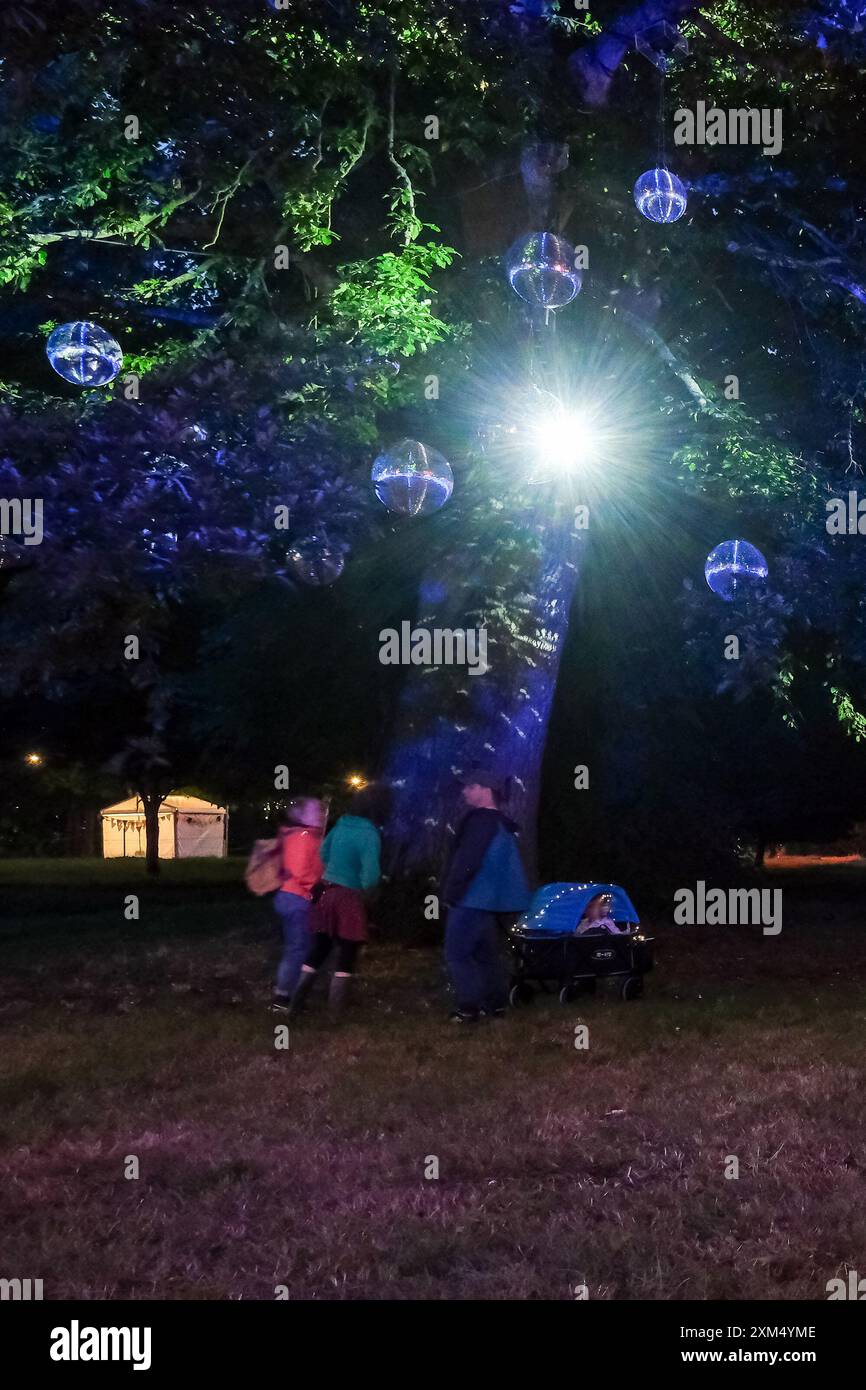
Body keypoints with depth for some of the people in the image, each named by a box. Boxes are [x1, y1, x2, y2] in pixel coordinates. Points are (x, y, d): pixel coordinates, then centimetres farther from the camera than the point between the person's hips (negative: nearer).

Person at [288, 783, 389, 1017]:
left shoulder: (342, 824, 4)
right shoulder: (369, 834, -18)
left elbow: (324, 851, 17)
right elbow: (371, 874, -25)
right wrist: (365, 888, -5)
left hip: (328, 893, 7)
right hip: (349, 898, -7)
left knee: (318, 950, 16)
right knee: (346, 956, 5)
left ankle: (297, 1003, 19)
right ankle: (335, 1011, 7)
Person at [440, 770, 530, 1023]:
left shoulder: (481, 820, -17)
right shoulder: (500, 824, 15)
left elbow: (467, 860, -23)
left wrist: (450, 891, -15)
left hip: (471, 899, -10)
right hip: (487, 900, 10)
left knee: (457, 954, -5)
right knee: (486, 953, 16)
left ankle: (470, 1007, -6)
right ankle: (496, 1003, 20)